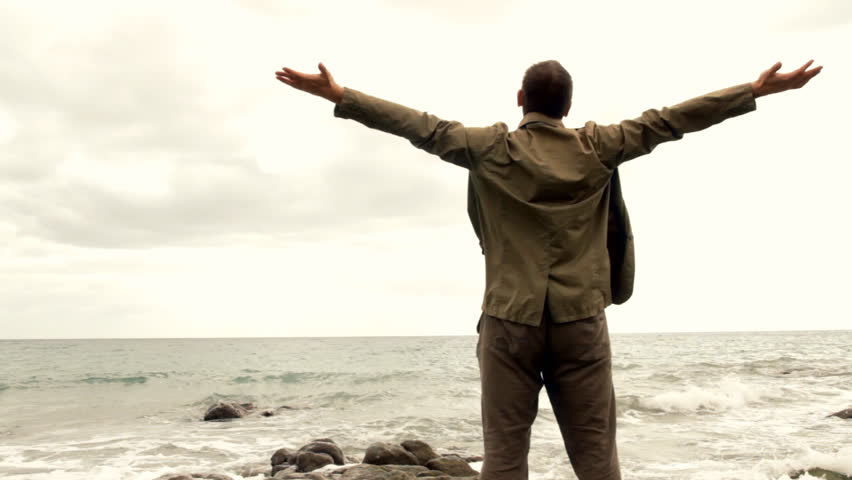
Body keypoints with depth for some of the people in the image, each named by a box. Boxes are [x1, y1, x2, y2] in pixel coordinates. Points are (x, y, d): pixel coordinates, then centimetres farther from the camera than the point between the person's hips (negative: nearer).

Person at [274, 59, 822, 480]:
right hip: (580, 318, 1)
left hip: (509, 318, 0)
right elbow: (667, 122, 6)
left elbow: (422, 126, 4)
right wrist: (756, 89, 13)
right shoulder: (596, 147, 2)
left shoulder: (491, 147, 1)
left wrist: (340, 95, 11)